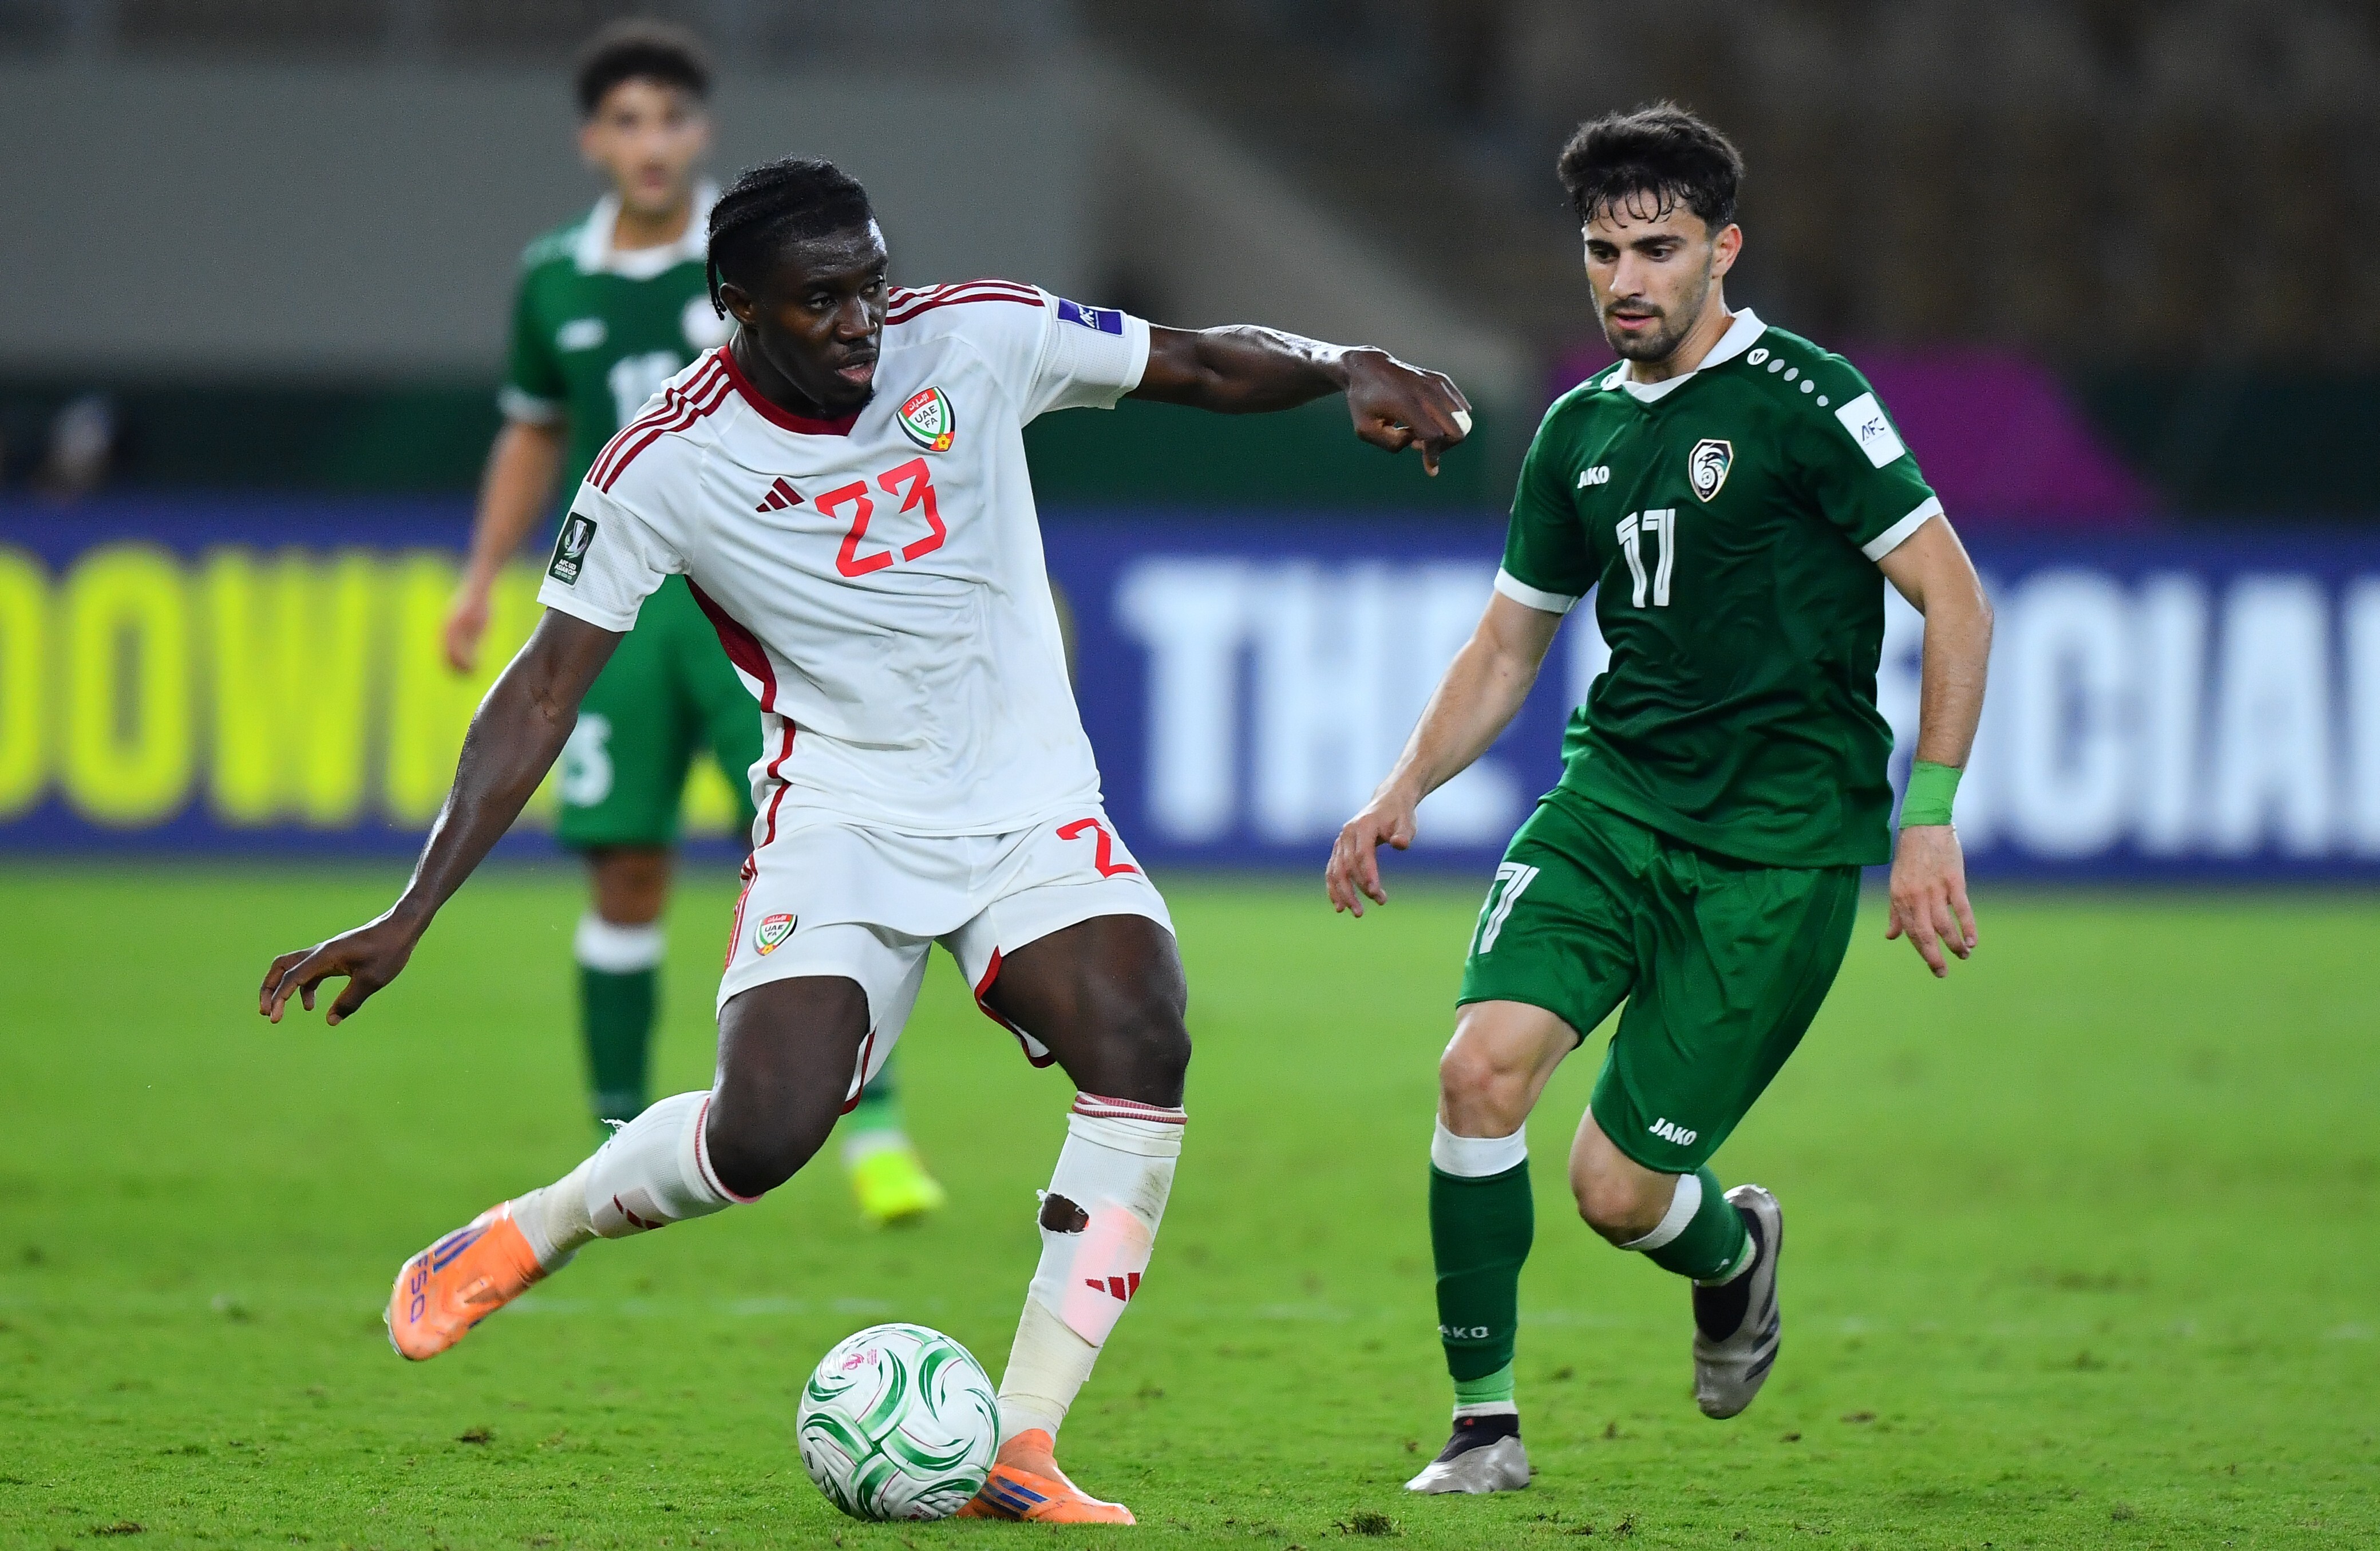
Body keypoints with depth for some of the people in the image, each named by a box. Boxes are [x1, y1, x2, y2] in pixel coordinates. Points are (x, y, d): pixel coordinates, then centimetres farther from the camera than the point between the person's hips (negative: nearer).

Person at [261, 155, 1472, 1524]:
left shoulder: (978, 337, -7)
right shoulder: (669, 467, -11)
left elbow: (1203, 365, 5)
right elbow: (544, 692, -7)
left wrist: (1343, 371, -16)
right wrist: (411, 917, -12)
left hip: (1033, 803, 2)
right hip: (844, 823, -2)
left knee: (1140, 1044, -26)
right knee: (763, 1133, -20)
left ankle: (1023, 1451, -20)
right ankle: (515, 1242, 13)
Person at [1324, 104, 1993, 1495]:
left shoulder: (1801, 399, -9)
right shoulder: (1581, 430, 11)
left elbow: (1955, 601, -9)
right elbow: (1511, 643, 22)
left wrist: (1930, 820, -15)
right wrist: (1407, 789, 8)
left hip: (1779, 846, -5)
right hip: (1613, 801, 5)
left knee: (1618, 1190, -7)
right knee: (1483, 1067, -18)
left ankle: (1733, 1252, 31)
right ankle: (1486, 1425, -5)